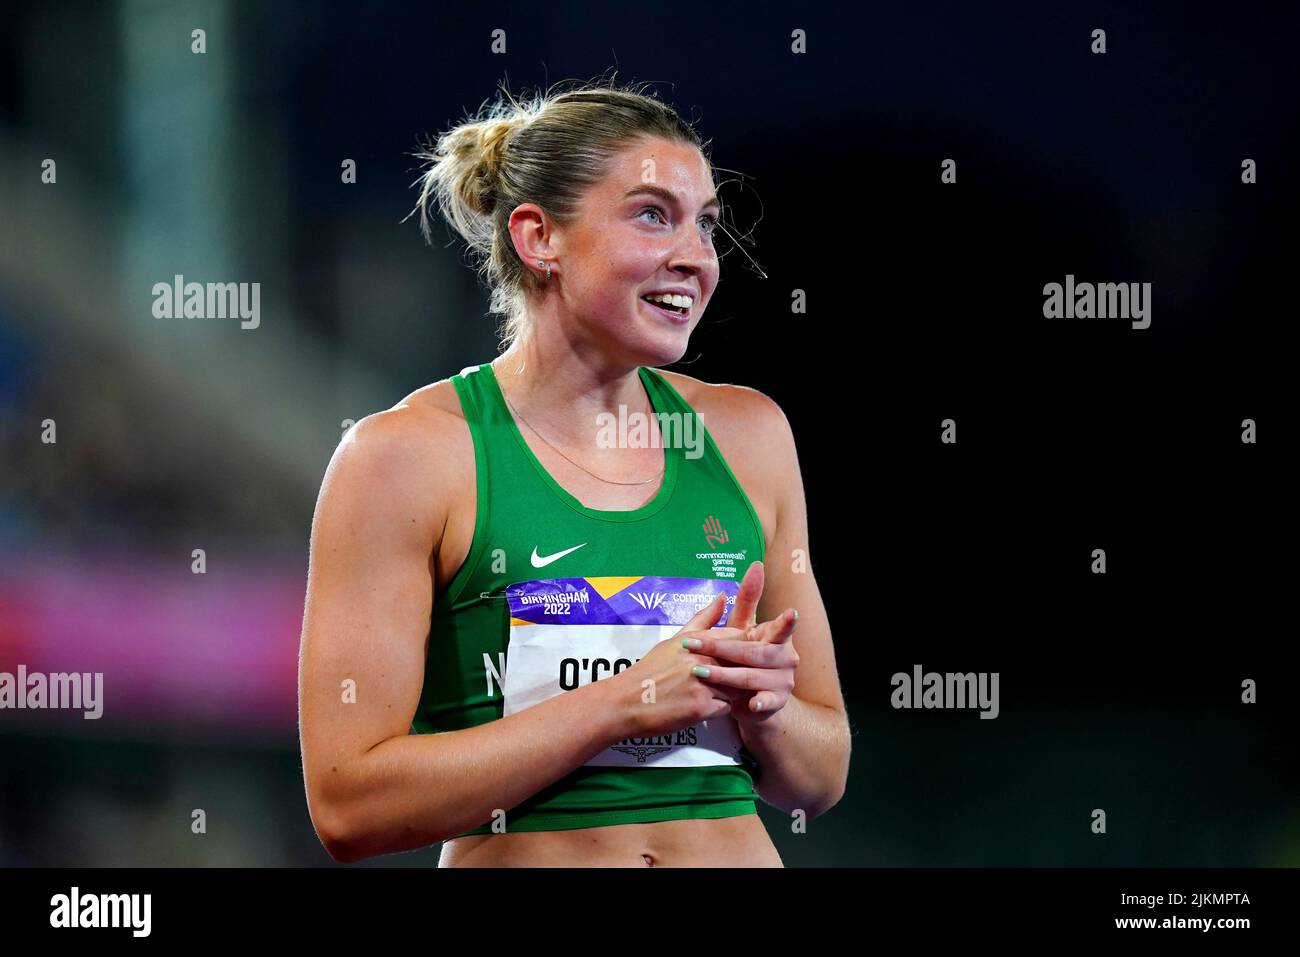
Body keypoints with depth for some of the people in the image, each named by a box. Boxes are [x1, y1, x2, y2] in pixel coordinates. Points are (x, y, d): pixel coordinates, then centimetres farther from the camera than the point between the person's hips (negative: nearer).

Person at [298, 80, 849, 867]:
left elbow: (821, 780, 11)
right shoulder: (409, 455, -8)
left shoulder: (747, 434, 5)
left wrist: (762, 709, -10)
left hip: (737, 846, 4)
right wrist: (628, 701, -17)